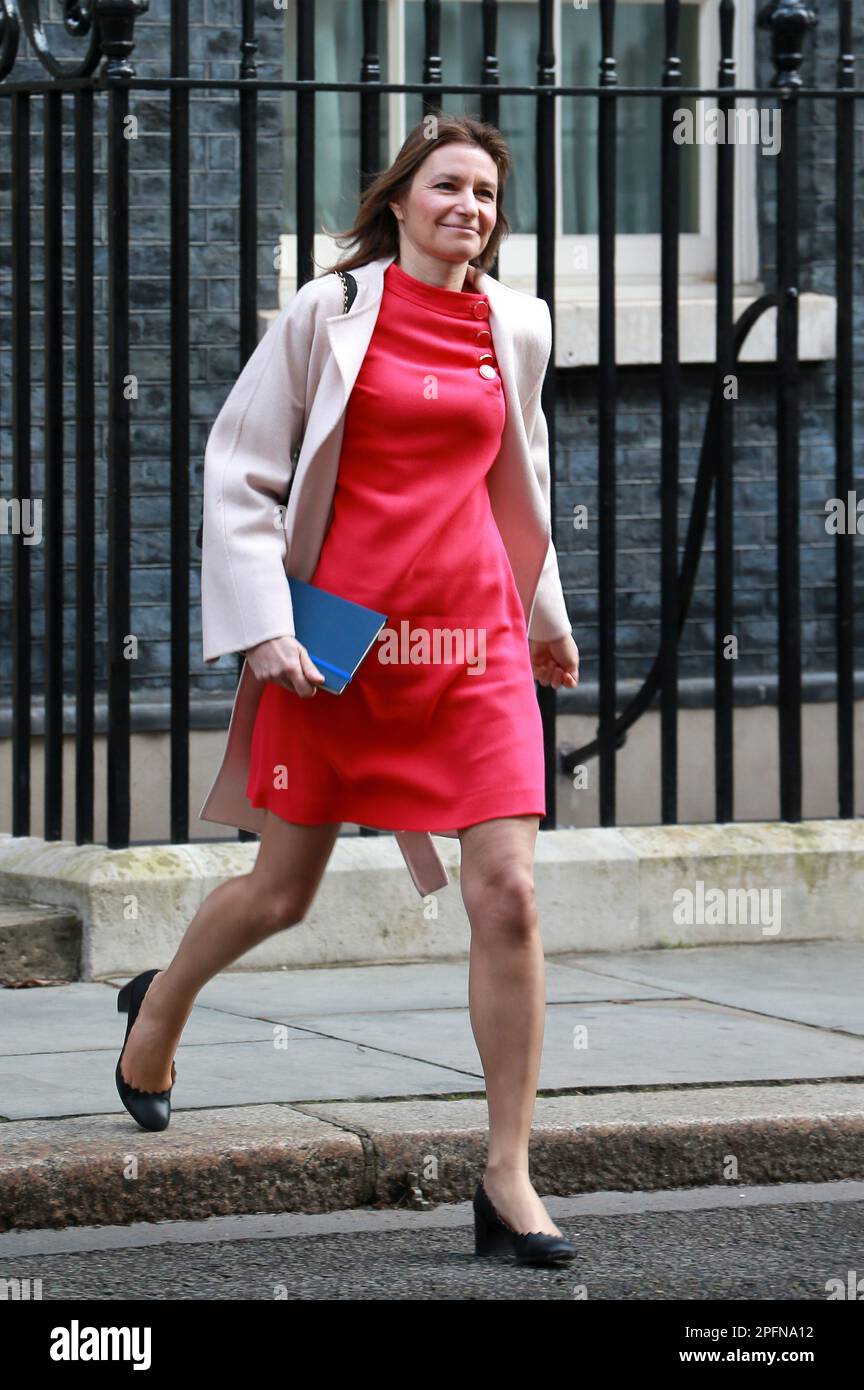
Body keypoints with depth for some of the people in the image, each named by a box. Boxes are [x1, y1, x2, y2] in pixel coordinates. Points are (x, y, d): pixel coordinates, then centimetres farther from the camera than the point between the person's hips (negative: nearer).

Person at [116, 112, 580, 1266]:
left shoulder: (518, 326, 8)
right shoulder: (336, 306, -3)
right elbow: (241, 465, -1)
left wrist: (545, 613, 31)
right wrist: (266, 626, -10)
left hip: (475, 635, 2)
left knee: (507, 896, -11)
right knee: (282, 893, 10)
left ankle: (509, 1179, -5)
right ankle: (160, 1008, 43)